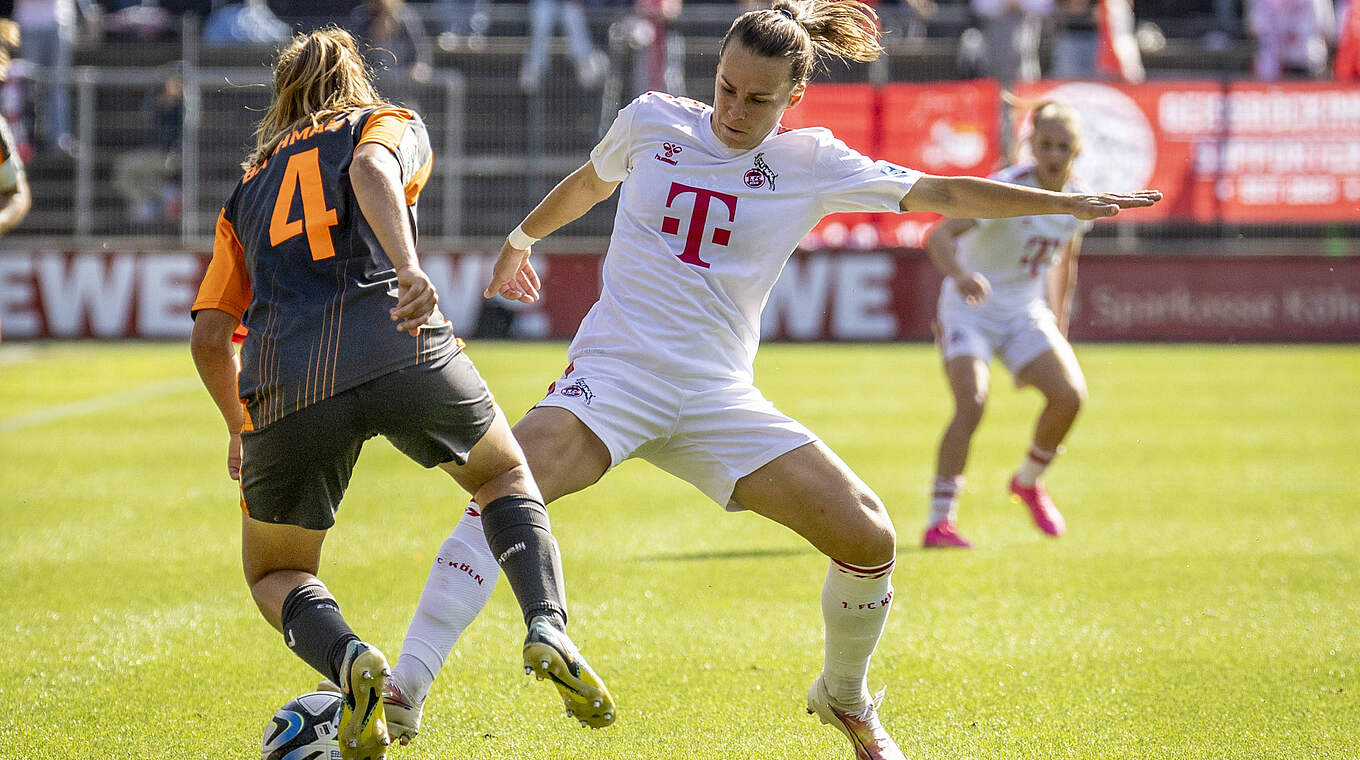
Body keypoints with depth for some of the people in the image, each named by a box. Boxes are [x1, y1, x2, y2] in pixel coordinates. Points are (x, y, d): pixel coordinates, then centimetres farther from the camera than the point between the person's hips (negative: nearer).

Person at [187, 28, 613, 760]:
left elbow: (209, 335, 22)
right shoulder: (389, 123, 21)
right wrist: (407, 266, -22)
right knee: (505, 474, 28)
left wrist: (239, 428, 38)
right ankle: (548, 626, 2)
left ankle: (350, 662, -10)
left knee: (274, 576, 23)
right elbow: (369, 167, -6)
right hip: (398, 348, -1)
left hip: (284, 388, 1)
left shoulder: (249, 184, 29)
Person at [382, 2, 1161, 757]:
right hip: (614, 369, -2)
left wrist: (1066, 202, 4)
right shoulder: (652, 121, 4)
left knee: (870, 539, -9)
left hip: (718, 396, 2)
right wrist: (522, 239, 40)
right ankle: (400, 692, -31)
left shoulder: (812, 163, 3)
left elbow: (943, 193, 7)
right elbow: (589, 184, 25)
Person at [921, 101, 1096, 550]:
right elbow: (939, 235, -35)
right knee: (972, 403, -24)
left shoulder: (1078, 201, -3)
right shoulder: (1007, 189, -23)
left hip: (1025, 311, 5)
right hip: (969, 308, -5)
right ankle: (939, 522, -17)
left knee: (1070, 395, -13)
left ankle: (1029, 481, 14)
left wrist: (1058, 325, 20)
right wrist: (960, 276, -54)